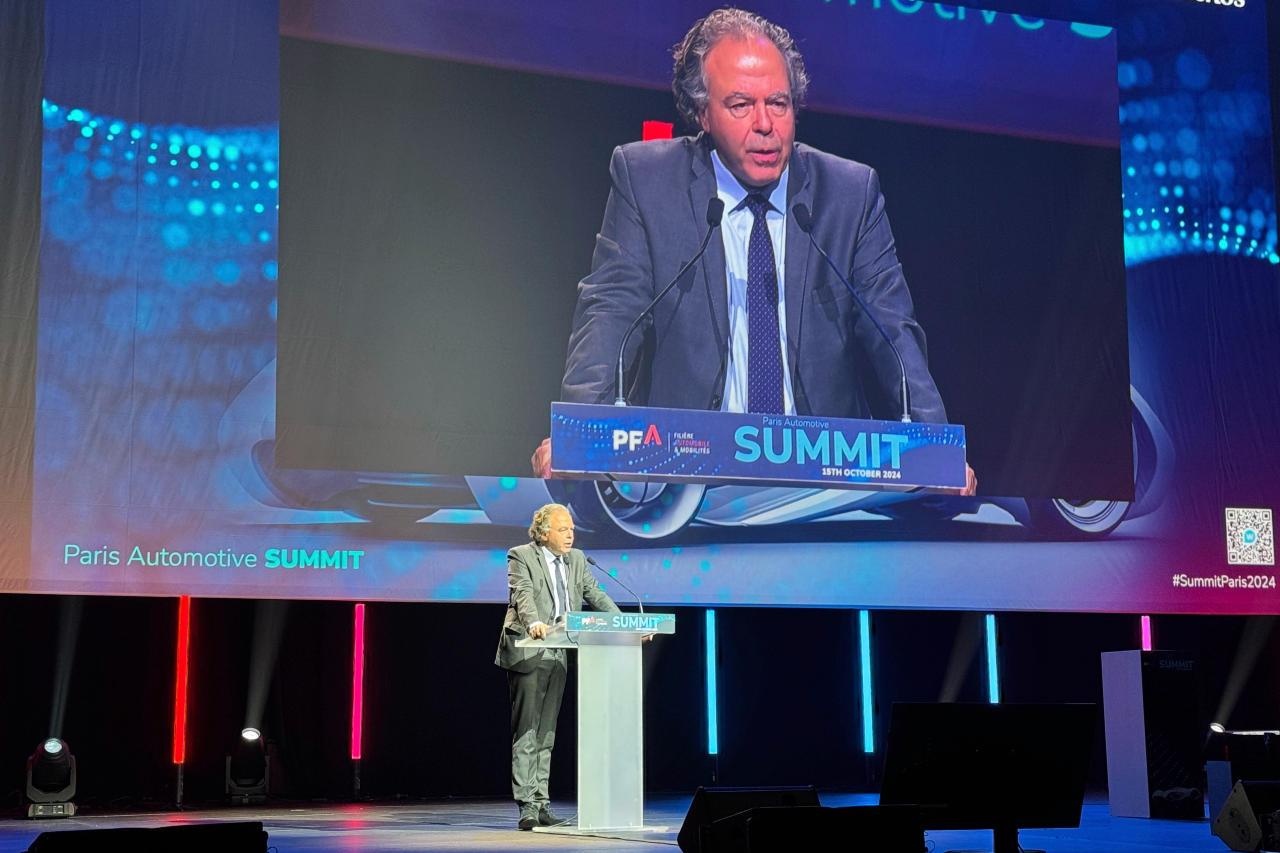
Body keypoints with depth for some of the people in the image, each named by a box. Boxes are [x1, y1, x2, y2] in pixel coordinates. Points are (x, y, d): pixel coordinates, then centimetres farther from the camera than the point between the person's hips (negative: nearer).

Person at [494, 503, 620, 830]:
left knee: (546, 734, 9)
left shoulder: (576, 559, 14)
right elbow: (523, 594, -21)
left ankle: (541, 803, 12)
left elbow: (595, 594, 10)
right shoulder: (521, 556, -6)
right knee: (526, 732, -5)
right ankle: (527, 806, -4)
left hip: (558, 655, 6)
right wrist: (533, 622, -41)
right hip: (528, 653, -6)